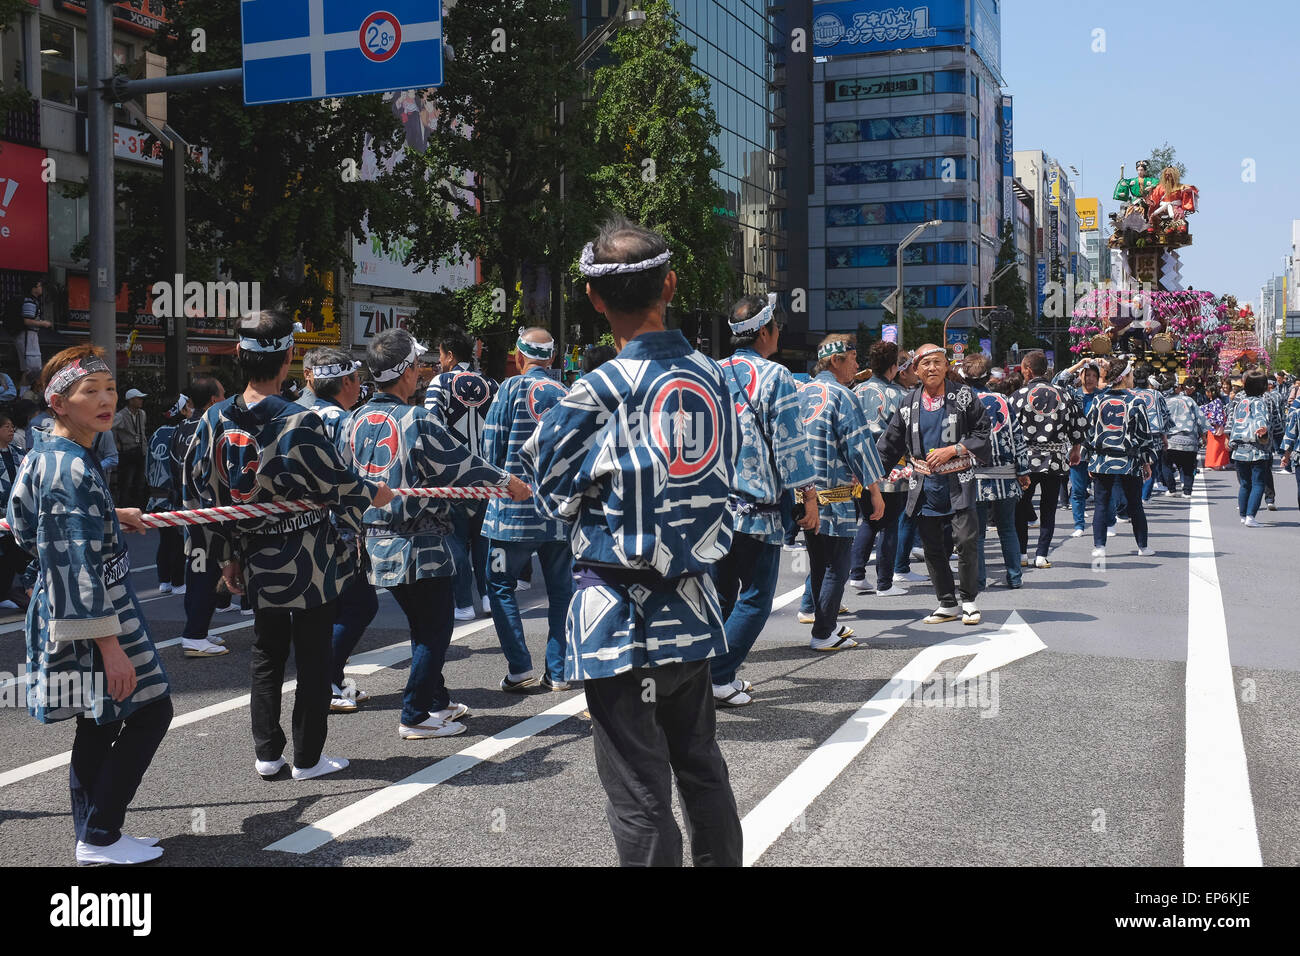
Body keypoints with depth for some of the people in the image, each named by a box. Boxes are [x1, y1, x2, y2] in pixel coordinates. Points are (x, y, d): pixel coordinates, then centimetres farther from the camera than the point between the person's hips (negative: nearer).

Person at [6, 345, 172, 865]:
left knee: (100, 723, 16)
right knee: (150, 711, -2)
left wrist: (109, 518, 25)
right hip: (92, 615, -10)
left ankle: (92, 835, 24)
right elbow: (81, 567, -25)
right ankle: (100, 837, 4)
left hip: (60, 609, 10)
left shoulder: (42, 456, 10)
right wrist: (109, 644, -26)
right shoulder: (73, 469, -22)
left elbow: (27, 529, 23)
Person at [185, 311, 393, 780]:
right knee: (313, 657, 8)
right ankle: (308, 758, 16)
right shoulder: (300, 422, -21)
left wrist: (226, 557, 14)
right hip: (309, 562, -5)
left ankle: (267, 754, 22)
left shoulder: (215, 420, -3)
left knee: (266, 655, 18)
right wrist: (374, 494, 9)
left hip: (257, 561, 5)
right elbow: (336, 483, -12)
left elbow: (201, 492, 4)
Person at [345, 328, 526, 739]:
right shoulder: (416, 420, -18)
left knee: (422, 626, 21)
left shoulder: (356, 421, 4)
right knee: (434, 631, 4)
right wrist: (507, 481, 3)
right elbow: (461, 462, -11)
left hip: (379, 544, 8)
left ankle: (436, 701, 31)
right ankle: (415, 717, 9)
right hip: (421, 545, -8)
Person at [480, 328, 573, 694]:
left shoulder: (513, 388, -6)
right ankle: (558, 671, 13)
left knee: (500, 585, 8)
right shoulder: (568, 395, 5)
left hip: (516, 508, -4)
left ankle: (519, 668, 1)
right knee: (560, 589, 12)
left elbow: (492, 443, -5)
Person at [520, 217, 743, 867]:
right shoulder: (711, 375, 2)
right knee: (701, 768, 21)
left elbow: (555, 494, -6)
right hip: (691, 605, 7)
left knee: (641, 799, 3)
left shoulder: (600, 392, -17)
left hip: (622, 618, -6)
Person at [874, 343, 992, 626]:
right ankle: (948, 605, 16)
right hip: (925, 485, 4)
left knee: (966, 541, -10)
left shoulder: (963, 396, 0)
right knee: (932, 548, 5)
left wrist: (951, 450, -12)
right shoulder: (909, 403, 9)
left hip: (958, 482, -3)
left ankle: (969, 601, 7)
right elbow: (891, 443, 13)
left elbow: (983, 434, -2)